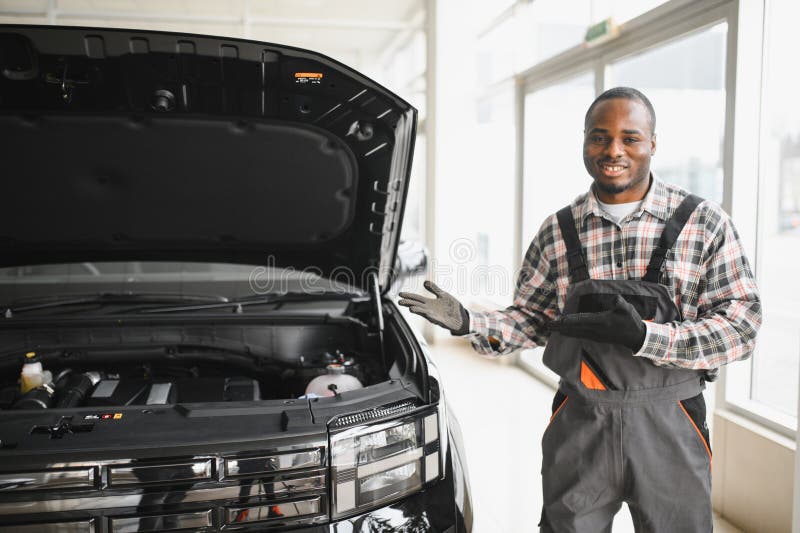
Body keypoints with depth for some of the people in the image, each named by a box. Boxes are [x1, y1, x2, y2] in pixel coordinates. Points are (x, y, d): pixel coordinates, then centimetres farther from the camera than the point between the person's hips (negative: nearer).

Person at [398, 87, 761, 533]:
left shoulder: (704, 223, -5)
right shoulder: (559, 232, 2)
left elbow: (741, 326, -9)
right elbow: (531, 321, 7)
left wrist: (643, 337, -23)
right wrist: (468, 322, -11)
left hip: (669, 425, -1)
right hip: (581, 418, 2)